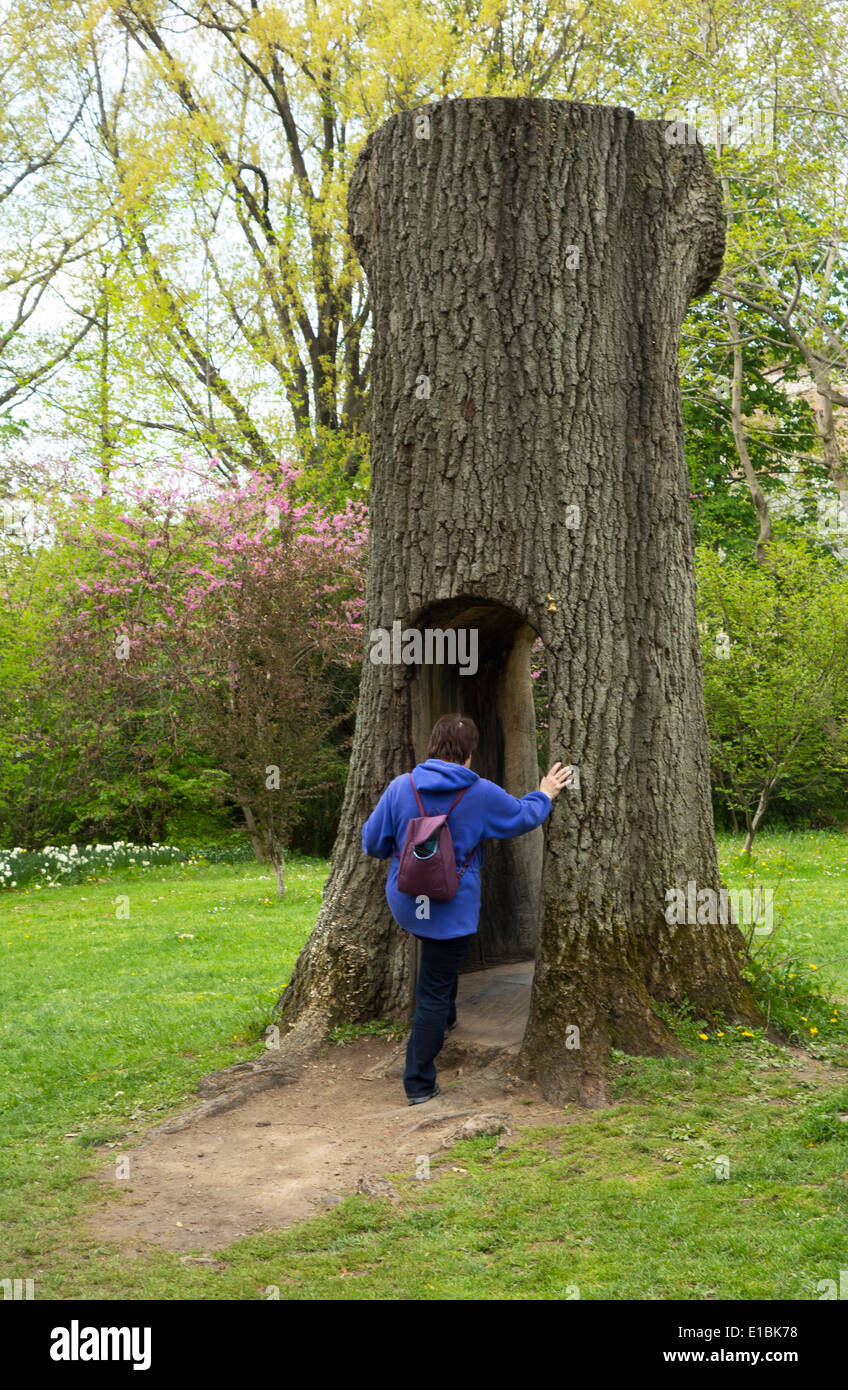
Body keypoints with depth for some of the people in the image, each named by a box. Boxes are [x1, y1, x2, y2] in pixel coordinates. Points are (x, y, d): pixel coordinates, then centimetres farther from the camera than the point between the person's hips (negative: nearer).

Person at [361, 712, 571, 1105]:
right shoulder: (482, 794, -11)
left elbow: (372, 843, 1)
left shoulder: (400, 787, -7)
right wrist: (545, 794, 28)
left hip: (405, 903, 3)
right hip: (451, 910, -3)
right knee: (434, 994, 4)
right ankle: (419, 1084, 9)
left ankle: (445, 1021, 46)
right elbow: (523, 816, 8)